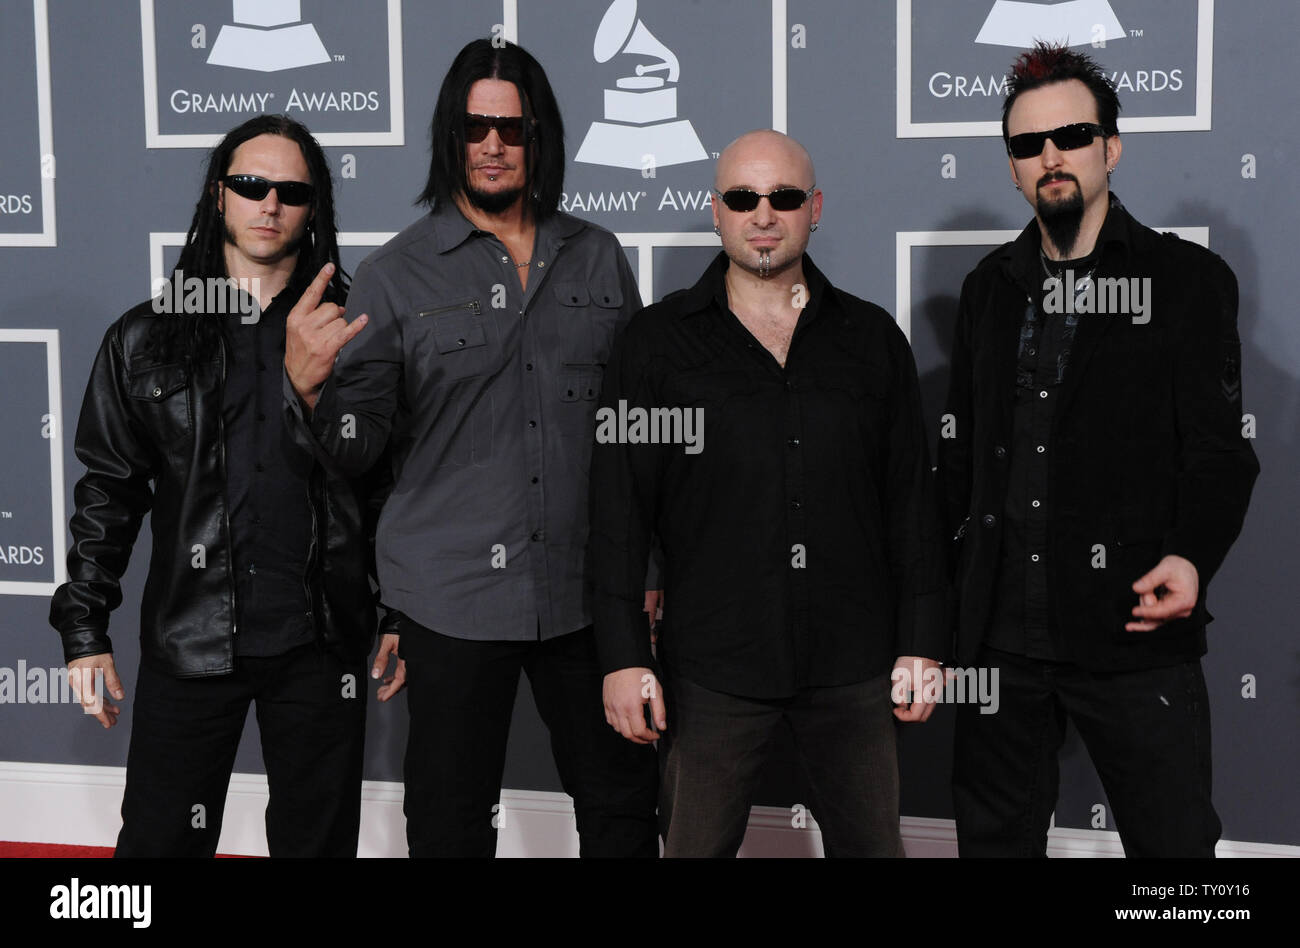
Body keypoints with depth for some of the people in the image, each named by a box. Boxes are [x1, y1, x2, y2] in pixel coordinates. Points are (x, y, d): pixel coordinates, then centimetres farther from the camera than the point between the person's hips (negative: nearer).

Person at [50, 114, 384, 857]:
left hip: (319, 642, 0)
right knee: (160, 838, 7)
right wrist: (85, 629, 4)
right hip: (189, 641, 0)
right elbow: (108, 490, 7)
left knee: (319, 840, 12)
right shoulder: (146, 338, 5)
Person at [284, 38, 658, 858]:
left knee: (624, 805, 12)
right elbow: (359, 445, -4)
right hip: (452, 597, -2)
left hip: (586, 590, 2)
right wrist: (311, 387, -25)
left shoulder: (598, 259, 7)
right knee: (452, 820, 9)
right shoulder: (398, 274, -1)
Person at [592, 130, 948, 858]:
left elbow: (912, 502, 9)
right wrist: (624, 657, -5)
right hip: (711, 668, -1)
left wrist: (922, 644, 4)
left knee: (872, 844, 10)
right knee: (696, 847, 6)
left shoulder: (873, 339, 8)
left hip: (855, 667, 2)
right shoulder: (658, 344, 3)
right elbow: (618, 510, 0)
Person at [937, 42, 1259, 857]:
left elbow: (1219, 448, -4)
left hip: (1134, 637, -4)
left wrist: (1190, 555, -21)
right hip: (1001, 632, 4)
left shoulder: (1186, 279, 1)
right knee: (996, 838, 13)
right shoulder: (990, 288, 14)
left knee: (1175, 839, 2)